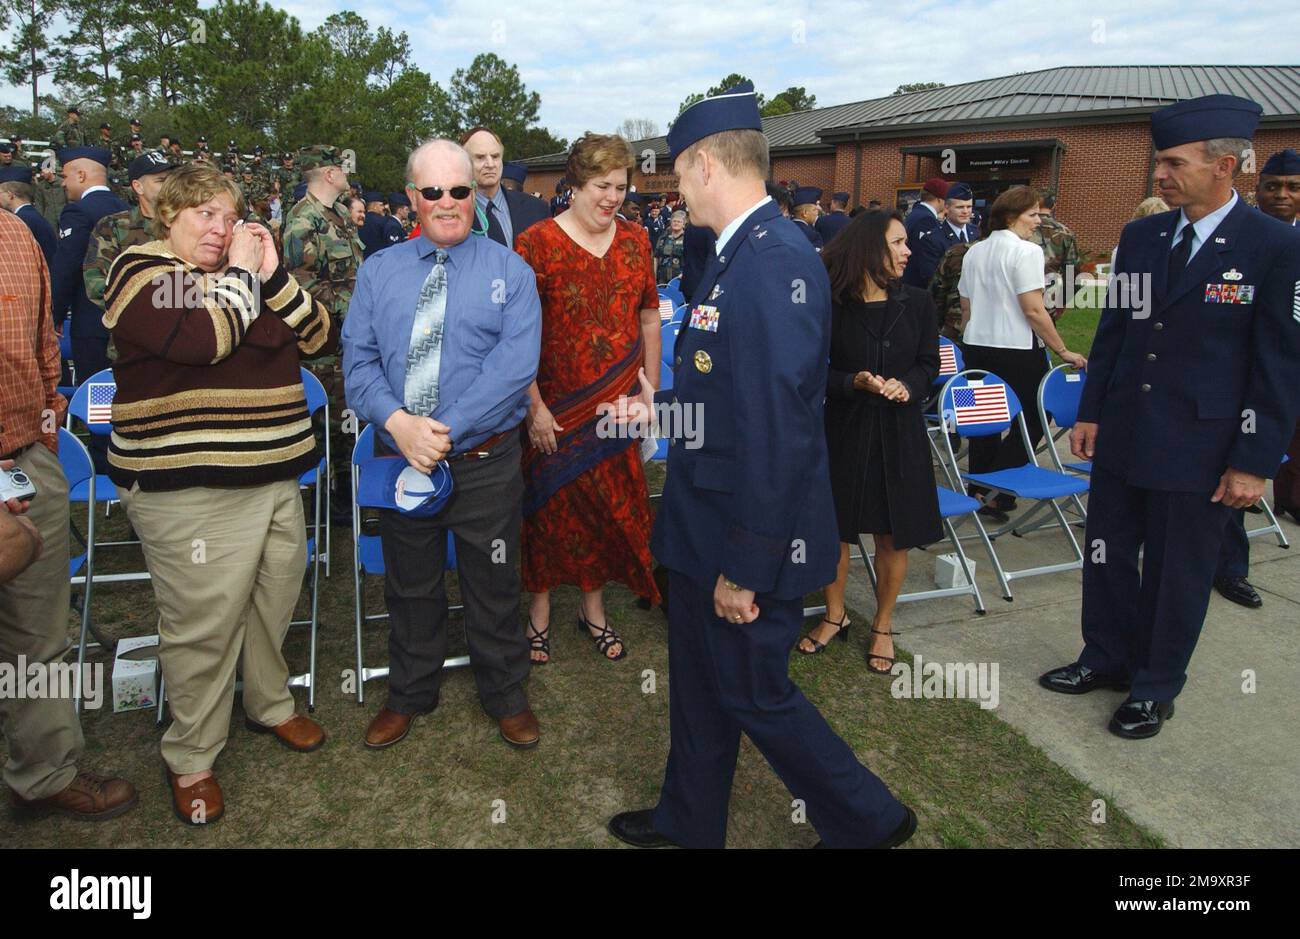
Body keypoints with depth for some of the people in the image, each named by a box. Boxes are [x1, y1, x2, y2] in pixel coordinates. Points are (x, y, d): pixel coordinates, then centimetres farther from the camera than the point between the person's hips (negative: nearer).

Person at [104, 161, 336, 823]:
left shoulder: (252, 272, 16)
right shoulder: (140, 270, -3)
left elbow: (321, 337, 6)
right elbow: (203, 339, -21)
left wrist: (272, 275, -5)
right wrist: (240, 275, -8)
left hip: (273, 472, 6)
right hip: (187, 487, -6)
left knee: (274, 601, 14)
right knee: (204, 621, -1)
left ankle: (269, 704, 37)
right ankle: (191, 757, 17)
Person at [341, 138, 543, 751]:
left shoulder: (509, 271, -3)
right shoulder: (378, 271, 6)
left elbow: (515, 364, -15)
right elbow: (358, 359, -1)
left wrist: (446, 430, -23)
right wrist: (398, 422, -20)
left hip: (485, 463, -2)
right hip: (399, 458, 3)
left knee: (493, 587, 13)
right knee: (409, 586, 19)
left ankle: (505, 695, 36)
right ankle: (409, 694, 41)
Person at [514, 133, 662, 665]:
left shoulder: (635, 240, 5)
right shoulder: (537, 243, -8)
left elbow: (649, 320, 10)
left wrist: (650, 391, 6)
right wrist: (535, 406, -14)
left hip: (617, 405, 4)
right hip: (556, 408, -4)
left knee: (609, 505, 12)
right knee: (552, 506, 9)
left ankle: (594, 608, 32)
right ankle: (539, 609, 28)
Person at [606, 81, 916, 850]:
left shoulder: (773, 260, -25)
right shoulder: (743, 251, 6)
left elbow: (777, 422, -28)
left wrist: (745, 567, -24)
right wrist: (661, 405, 23)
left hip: (750, 537, -9)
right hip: (707, 523, 10)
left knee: (755, 693, 9)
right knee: (699, 682, 22)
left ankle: (868, 820, 32)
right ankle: (688, 822, 43)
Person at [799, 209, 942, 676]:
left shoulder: (917, 303, -2)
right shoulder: (832, 306, -8)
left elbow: (929, 364, 5)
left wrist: (906, 386, -15)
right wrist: (854, 382, -21)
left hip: (899, 431, 1)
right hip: (844, 429, -1)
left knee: (893, 534, 8)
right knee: (834, 526, 10)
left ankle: (883, 626, 28)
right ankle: (834, 615, 32)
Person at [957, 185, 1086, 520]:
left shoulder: (974, 252, 10)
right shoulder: (1026, 251, -12)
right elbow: (1033, 310, -16)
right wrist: (1063, 350, -10)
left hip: (976, 346, 7)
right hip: (1017, 350, -7)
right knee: (1031, 420, 3)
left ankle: (978, 489, 20)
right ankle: (994, 492, 0)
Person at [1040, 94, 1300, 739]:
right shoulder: (1140, 236, 4)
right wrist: (1090, 413, 8)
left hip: (1199, 446, -5)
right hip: (1122, 435, 5)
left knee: (1177, 575, 9)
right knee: (1107, 553, 15)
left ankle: (1155, 687, 28)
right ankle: (1107, 658, 36)